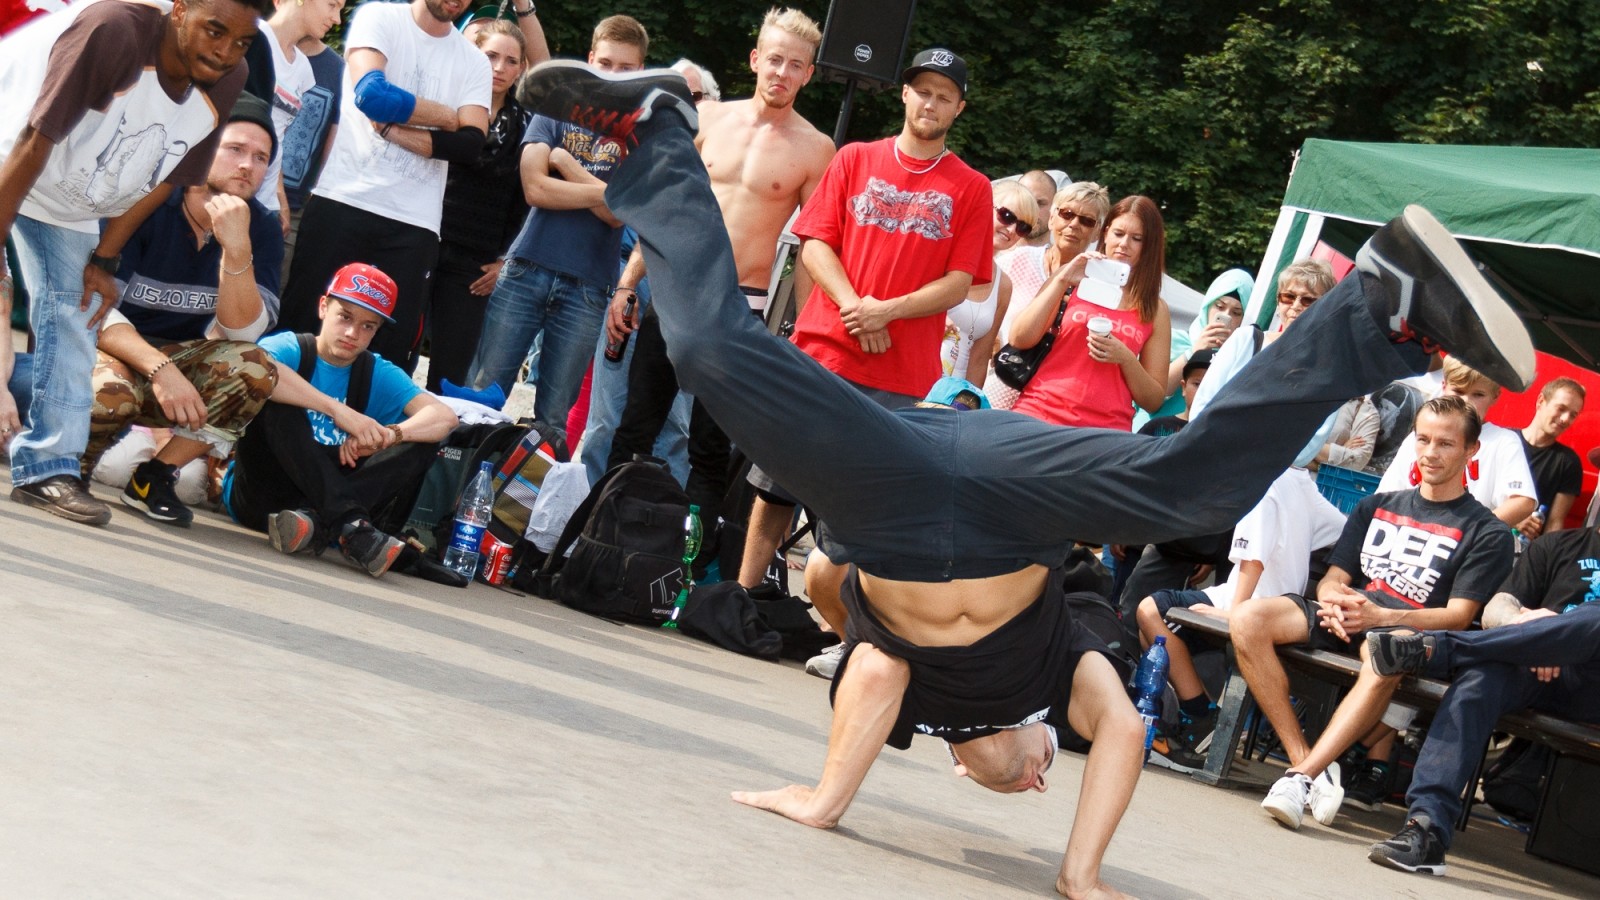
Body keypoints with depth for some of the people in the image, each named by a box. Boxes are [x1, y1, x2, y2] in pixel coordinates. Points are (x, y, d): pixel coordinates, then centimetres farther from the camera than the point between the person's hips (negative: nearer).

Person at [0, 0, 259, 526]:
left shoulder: (225, 87, -14)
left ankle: (46, 468, 4)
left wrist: (104, 259, -3)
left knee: (71, 323, 1)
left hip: (73, 206, 6)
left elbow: (165, 178, -3)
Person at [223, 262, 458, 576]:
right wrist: (340, 411, -35)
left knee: (423, 441, -11)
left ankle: (319, 523, -34)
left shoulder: (378, 375, 8)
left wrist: (388, 434, -27)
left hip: (328, 498, 4)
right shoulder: (291, 349, -4)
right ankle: (351, 526, -38)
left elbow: (444, 417, -7)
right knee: (276, 397, -26)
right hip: (262, 496, -4)